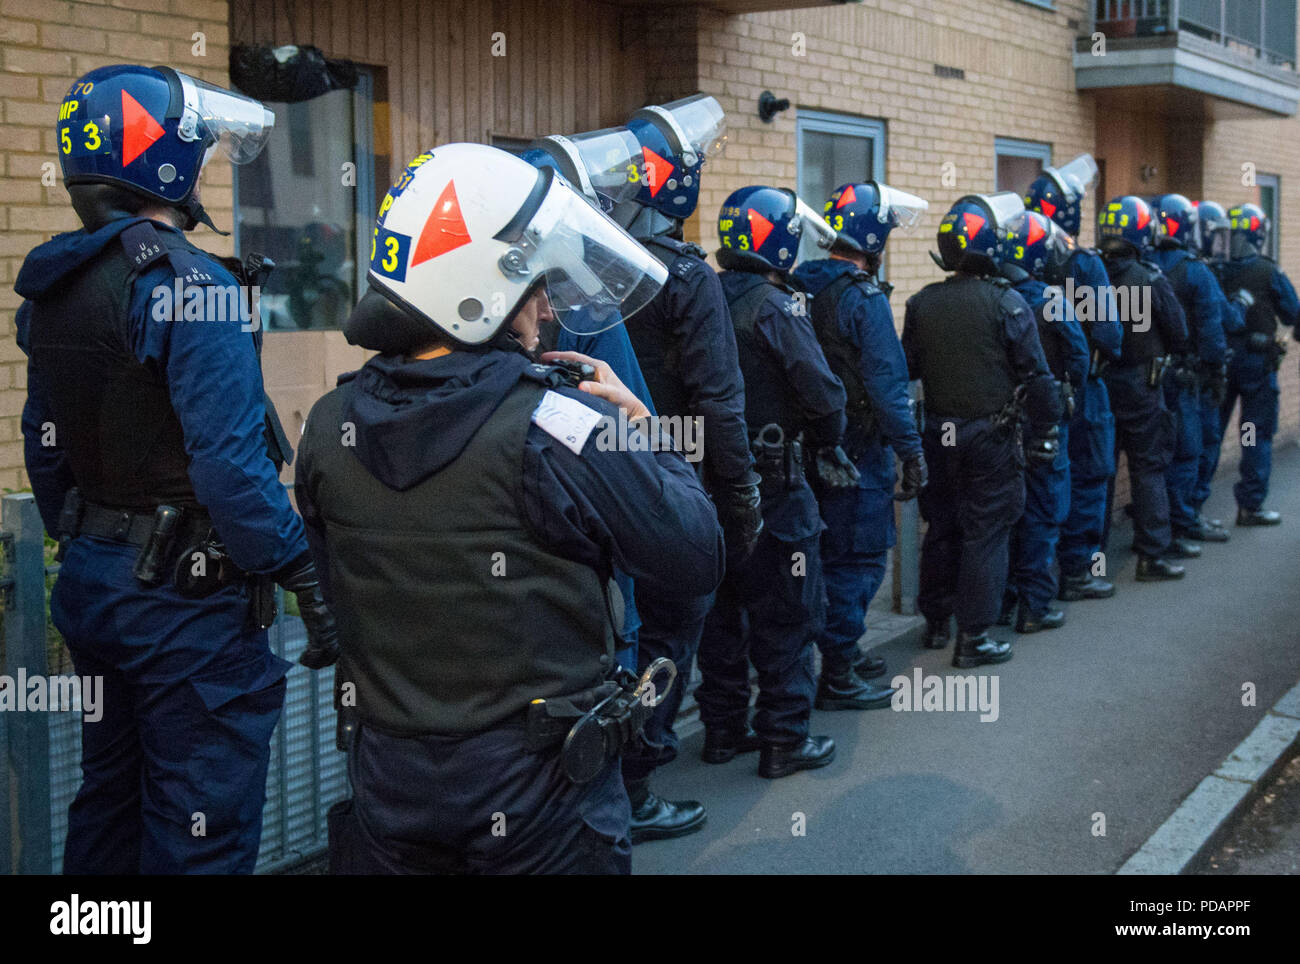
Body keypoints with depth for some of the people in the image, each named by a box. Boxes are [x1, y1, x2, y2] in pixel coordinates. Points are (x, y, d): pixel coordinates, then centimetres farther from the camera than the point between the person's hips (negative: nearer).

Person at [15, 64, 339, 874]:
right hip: (187, 594, -9)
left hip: (93, 584, 9)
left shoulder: (54, 290, 9)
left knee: (110, 800, 22)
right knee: (203, 828, 1)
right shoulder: (193, 286, -19)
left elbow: (46, 448, 16)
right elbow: (231, 464, -26)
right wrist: (307, 579, -20)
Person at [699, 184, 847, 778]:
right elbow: (821, 389, -19)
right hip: (772, 479, -7)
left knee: (723, 600, 17)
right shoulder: (775, 306, -15)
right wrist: (828, 446, -1)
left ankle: (721, 726, 26)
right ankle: (786, 739, 8)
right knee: (787, 610, 3)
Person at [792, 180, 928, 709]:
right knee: (858, 558, 0)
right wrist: (911, 452, -14)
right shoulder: (865, 298, -17)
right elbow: (886, 383, -20)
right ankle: (837, 678, 4)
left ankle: (841, 651, 32)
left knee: (830, 551, 19)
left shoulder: (801, 288, 6)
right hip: (858, 446, -8)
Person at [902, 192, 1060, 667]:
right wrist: (1044, 430, -1)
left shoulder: (921, 303, 1)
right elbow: (1036, 374, -10)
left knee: (942, 526, 17)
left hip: (939, 432, 5)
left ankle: (936, 622, 28)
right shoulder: (1007, 303, -12)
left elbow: (907, 368, 9)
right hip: (991, 436, -5)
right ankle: (973, 637, 3)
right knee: (986, 533, 2)